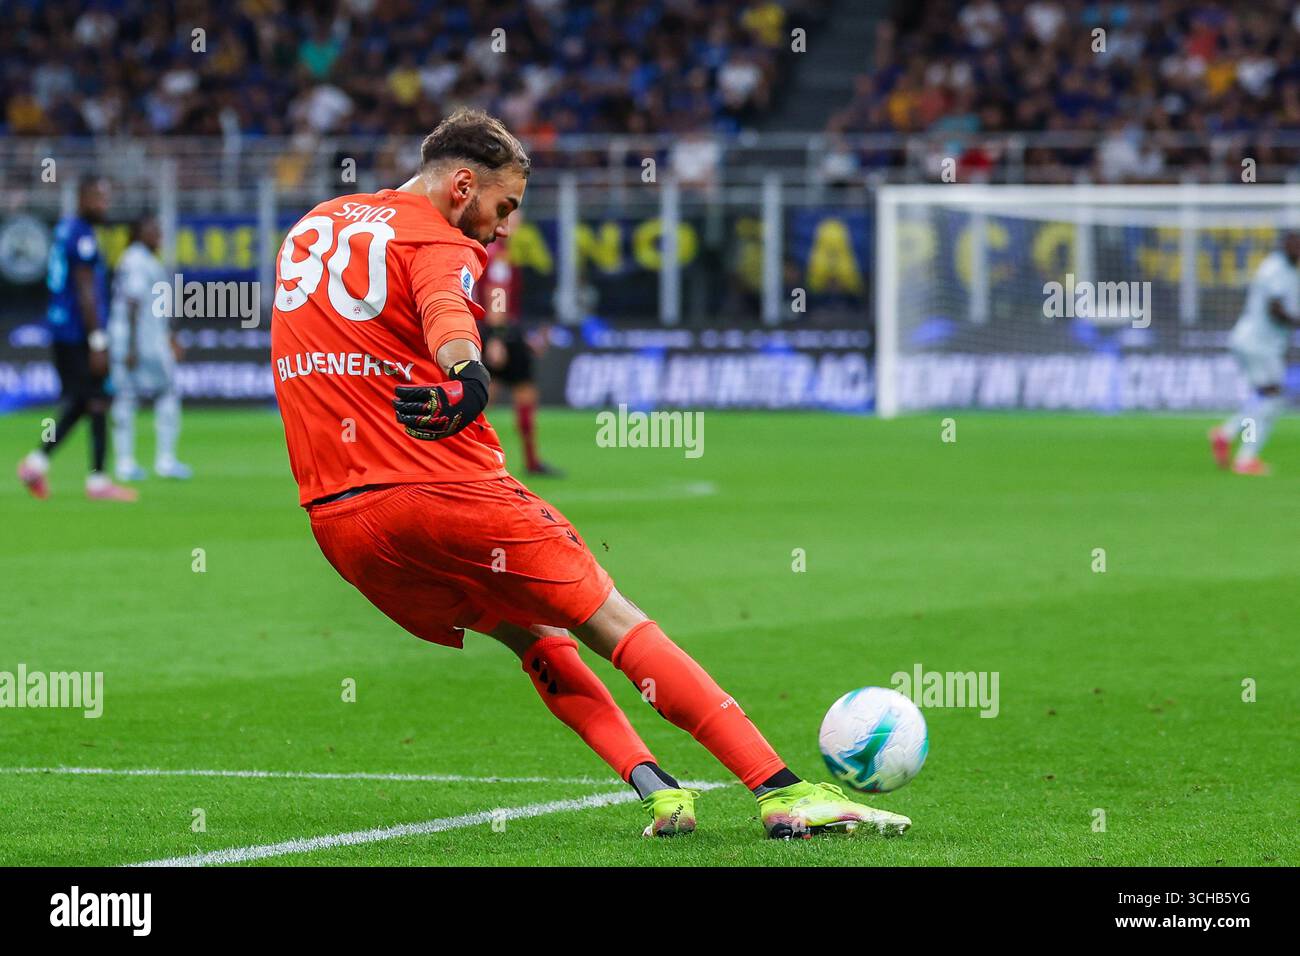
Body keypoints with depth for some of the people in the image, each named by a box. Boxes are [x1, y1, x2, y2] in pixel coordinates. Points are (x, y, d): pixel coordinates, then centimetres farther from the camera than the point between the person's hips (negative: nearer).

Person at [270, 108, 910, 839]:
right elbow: (444, 313, -30)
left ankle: (655, 786, 6)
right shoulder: (436, 242, -6)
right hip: (443, 492, -7)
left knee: (534, 638, 22)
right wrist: (467, 375, -50)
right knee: (616, 623, -2)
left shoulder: (309, 228, 18)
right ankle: (783, 791, -9)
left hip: (339, 522, 7)